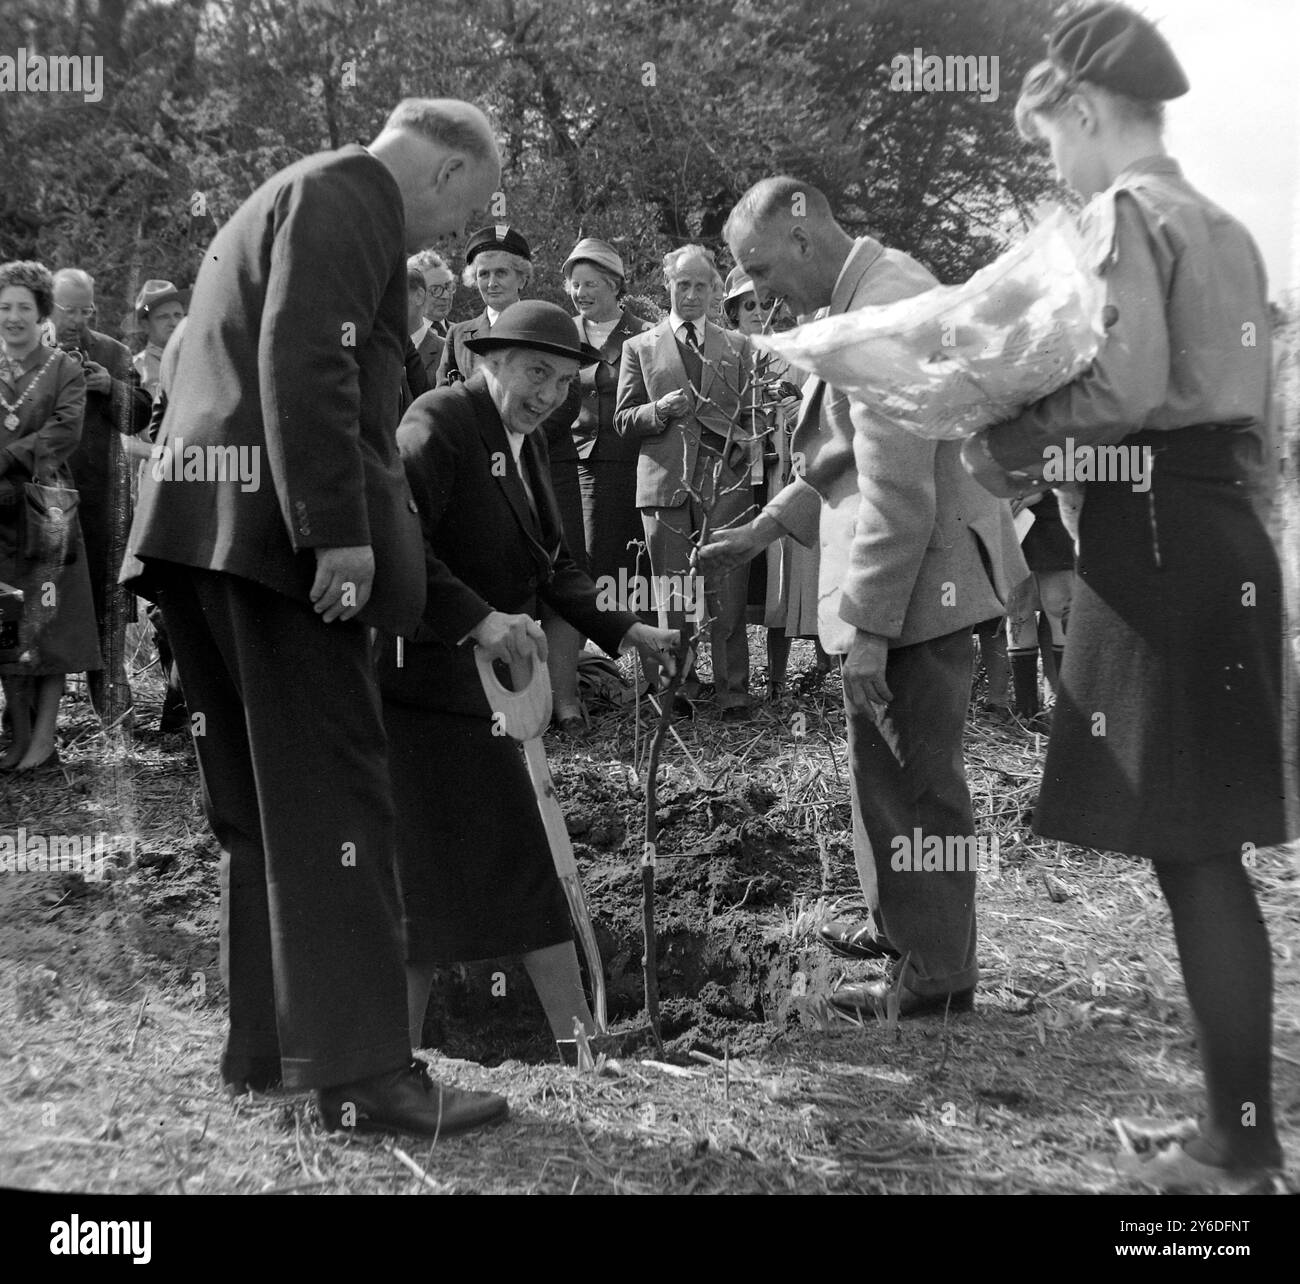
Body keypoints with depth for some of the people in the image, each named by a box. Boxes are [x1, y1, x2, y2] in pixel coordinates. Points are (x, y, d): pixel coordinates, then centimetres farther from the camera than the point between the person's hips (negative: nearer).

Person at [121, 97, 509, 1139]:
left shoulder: (297, 195, 27)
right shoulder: (348, 196, -4)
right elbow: (305, 369, -19)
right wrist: (338, 533, -22)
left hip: (205, 532, 10)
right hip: (278, 531, -10)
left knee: (260, 808, 13)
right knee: (334, 801, -8)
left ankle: (266, 1040, 22)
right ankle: (362, 1072, -3)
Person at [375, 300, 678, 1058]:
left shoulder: (528, 440, 13)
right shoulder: (439, 423, -14)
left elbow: (552, 563, 14)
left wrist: (619, 628, 2)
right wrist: (479, 618, -32)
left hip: (489, 684, 9)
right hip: (430, 678, -9)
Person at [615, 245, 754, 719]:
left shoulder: (736, 346, 16)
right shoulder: (640, 347, 12)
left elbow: (749, 411, 18)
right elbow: (623, 421, 8)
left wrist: (745, 440, -3)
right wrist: (661, 410, -10)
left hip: (724, 482, 0)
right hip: (665, 482, 0)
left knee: (727, 596, -4)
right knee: (671, 596, 2)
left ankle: (733, 693, 4)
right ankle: (678, 689, 13)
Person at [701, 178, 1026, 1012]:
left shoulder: (887, 307, -21)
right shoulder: (861, 295, 12)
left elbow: (897, 490, -25)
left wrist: (867, 628, -22)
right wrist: (764, 529, 15)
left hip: (915, 580, -10)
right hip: (904, 574, 10)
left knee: (914, 779, 1)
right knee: (891, 769, 21)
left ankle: (936, 979, 17)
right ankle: (901, 924, 39)